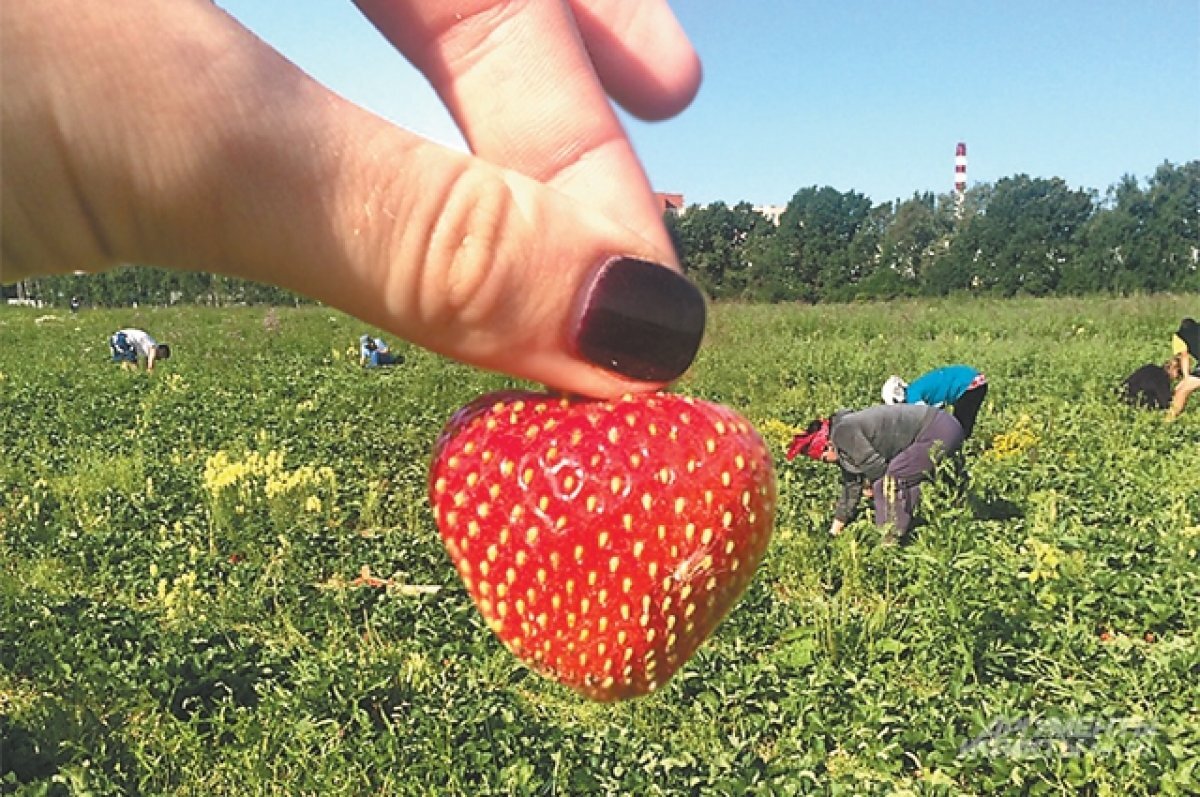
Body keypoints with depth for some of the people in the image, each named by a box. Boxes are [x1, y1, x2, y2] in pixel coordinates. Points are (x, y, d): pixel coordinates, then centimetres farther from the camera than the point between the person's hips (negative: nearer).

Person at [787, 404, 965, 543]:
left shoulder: (843, 432, -19)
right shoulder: (843, 441, 12)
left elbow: (877, 466, -19)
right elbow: (852, 485, 19)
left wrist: (870, 485, 5)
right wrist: (835, 529, 22)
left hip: (941, 430, -11)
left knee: (892, 478, -16)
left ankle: (892, 541, -9)